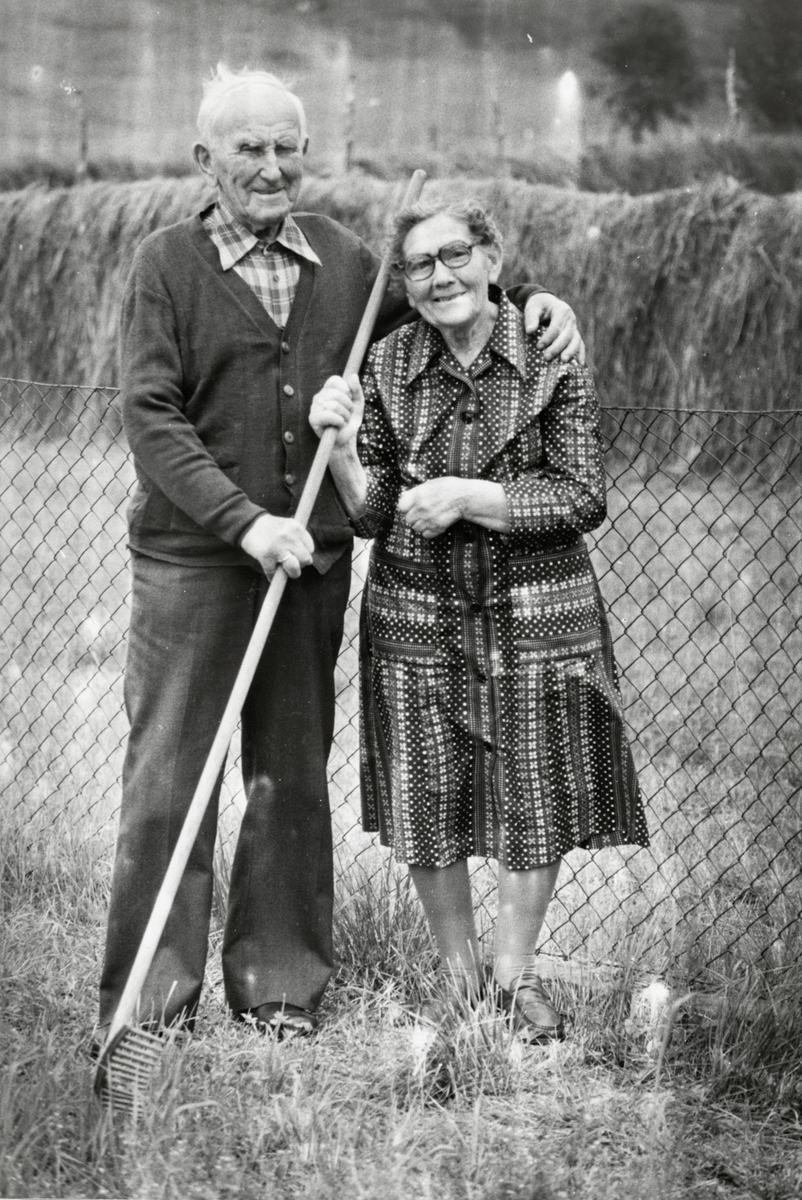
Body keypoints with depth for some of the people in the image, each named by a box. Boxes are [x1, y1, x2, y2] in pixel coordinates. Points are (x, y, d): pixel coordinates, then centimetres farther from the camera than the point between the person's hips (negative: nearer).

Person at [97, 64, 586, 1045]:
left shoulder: (342, 258, 10)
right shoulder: (168, 264, -2)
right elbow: (150, 416, -10)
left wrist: (531, 299, 7)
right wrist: (243, 519, -20)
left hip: (313, 563, 4)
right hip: (191, 561, -4)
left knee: (293, 775, 11)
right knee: (168, 774, 0)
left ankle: (279, 981, 22)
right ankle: (151, 995, 9)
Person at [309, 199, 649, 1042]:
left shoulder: (550, 359, -5)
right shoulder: (388, 365, 1)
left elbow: (584, 497, -9)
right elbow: (372, 513, 2)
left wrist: (469, 498, -17)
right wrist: (340, 445, -16)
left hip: (535, 614, -2)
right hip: (416, 615, 2)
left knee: (535, 796, 5)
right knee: (425, 806, 6)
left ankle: (516, 972, 25)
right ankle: (458, 974, 25)